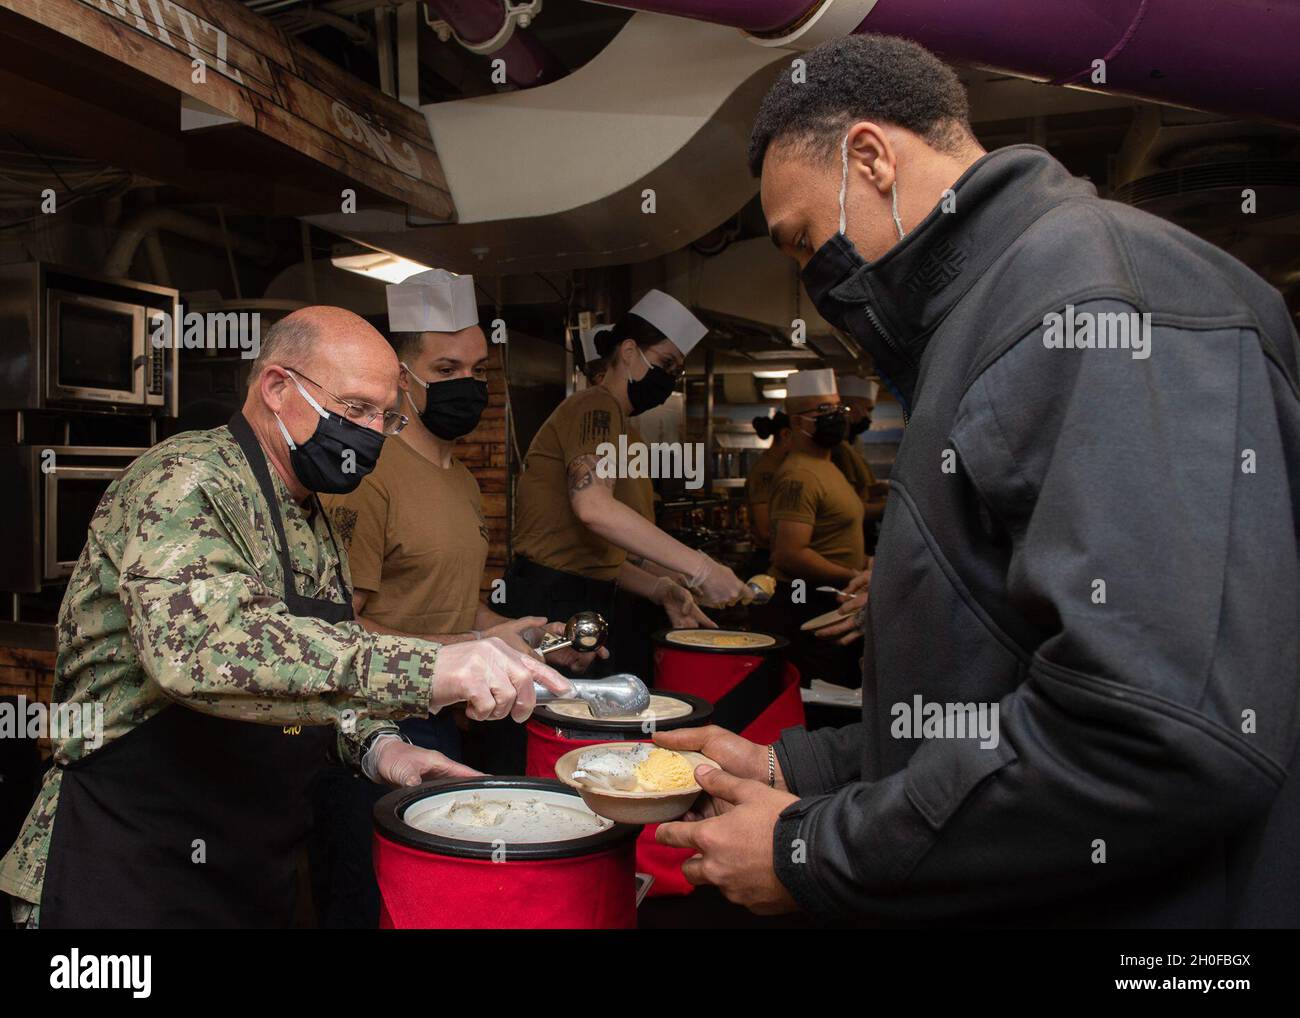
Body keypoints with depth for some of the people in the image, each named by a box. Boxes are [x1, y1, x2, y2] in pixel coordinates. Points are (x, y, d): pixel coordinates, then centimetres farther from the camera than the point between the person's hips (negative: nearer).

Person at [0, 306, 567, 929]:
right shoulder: (188, 480, -19)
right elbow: (196, 646, -38)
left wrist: (374, 744, -2)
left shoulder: (311, 521, 9)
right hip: (130, 873, -8)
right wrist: (421, 669, -44)